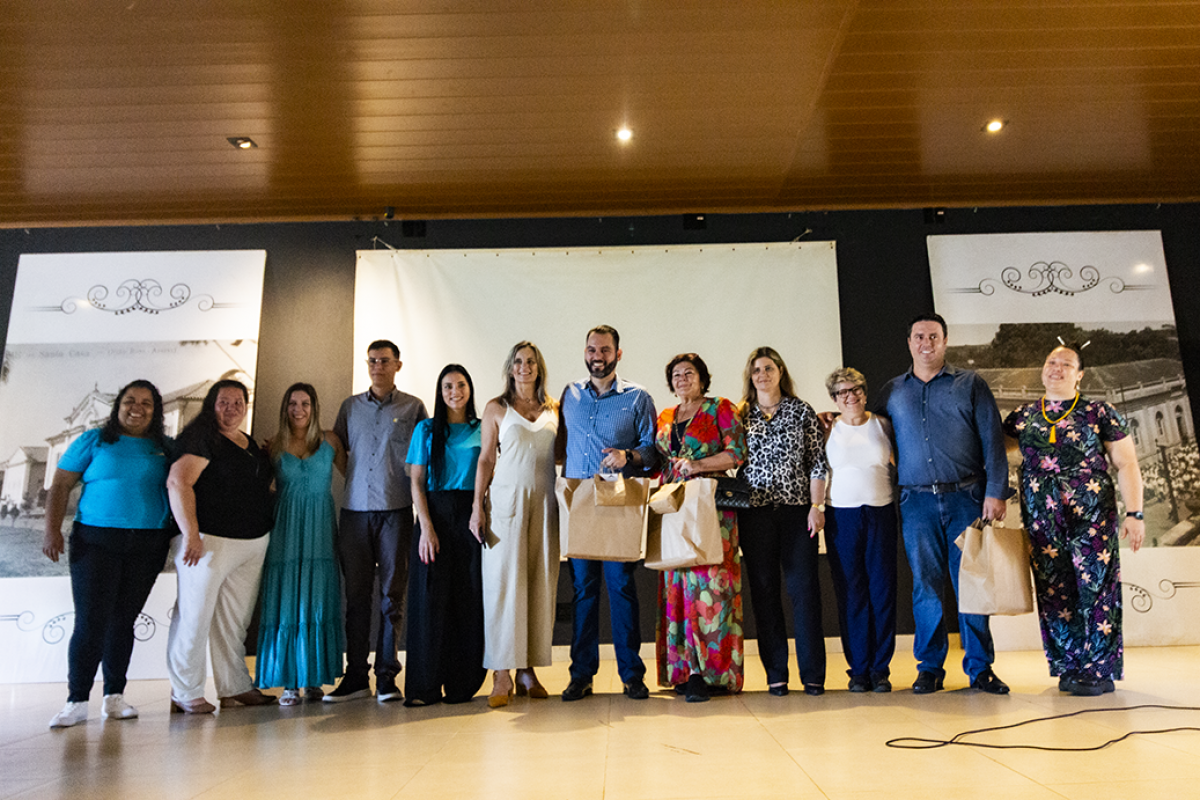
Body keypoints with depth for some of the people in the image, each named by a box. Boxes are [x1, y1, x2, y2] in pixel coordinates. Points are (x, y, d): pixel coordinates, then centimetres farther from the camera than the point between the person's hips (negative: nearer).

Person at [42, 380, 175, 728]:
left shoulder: (166, 448, 11)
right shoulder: (93, 441, 5)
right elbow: (60, 486, 4)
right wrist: (52, 530, -6)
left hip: (148, 545, 2)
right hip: (96, 541, -2)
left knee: (124, 619, 6)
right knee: (91, 621, -7)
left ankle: (114, 696, 15)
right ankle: (77, 701, 2)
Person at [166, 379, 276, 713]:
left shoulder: (252, 446, 17)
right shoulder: (201, 438, -7)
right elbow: (178, 482, -18)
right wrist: (191, 533, -23)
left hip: (253, 544, 8)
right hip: (209, 541, -7)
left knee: (235, 619, 13)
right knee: (195, 616, -1)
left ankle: (235, 688, 21)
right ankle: (185, 693, 12)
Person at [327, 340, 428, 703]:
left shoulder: (413, 407, 7)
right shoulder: (350, 406, 15)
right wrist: (356, 480, 11)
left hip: (396, 510, -2)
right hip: (355, 510, 3)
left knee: (392, 593, -1)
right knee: (356, 594, 4)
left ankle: (387, 676, 6)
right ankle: (355, 676, 12)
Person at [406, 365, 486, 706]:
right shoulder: (427, 430, 9)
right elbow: (417, 483, 4)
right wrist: (426, 527, -8)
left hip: (472, 517, 1)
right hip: (436, 515, 0)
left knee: (470, 599, 0)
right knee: (431, 597, -3)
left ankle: (463, 684, 10)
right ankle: (425, 686, 5)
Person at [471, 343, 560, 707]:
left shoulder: (553, 408, 12)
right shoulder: (496, 408, 5)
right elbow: (486, 459, 2)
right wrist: (477, 506, -4)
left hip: (544, 502, 3)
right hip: (506, 499, -3)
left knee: (540, 581, 3)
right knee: (503, 581, -5)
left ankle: (528, 669, 11)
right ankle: (502, 675, -2)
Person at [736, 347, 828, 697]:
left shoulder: (801, 411, 6)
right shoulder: (741, 415, 8)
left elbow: (818, 462, 4)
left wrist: (816, 506, -4)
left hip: (797, 510, -1)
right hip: (755, 512, 1)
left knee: (804, 588, -2)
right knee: (764, 590, 3)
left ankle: (812, 673, 7)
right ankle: (776, 674, 12)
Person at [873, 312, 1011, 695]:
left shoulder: (970, 384, 8)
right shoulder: (892, 392, 14)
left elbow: (992, 441, 2)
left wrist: (995, 493, -7)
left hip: (966, 497, -1)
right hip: (917, 502, 1)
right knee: (926, 585, 4)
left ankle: (980, 667, 12)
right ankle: (930, 667, 13)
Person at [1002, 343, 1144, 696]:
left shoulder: (1100, 413, 2)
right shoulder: (1022, 417, 10)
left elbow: (1126, 464, 2)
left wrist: (1134, 513, -6)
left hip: (1092, 515, -2)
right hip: (1041, 519, 3)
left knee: (1096, 585, -4)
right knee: (1053, 590, 4)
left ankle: (1100, 669, 6)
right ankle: (1069, 667, 15)